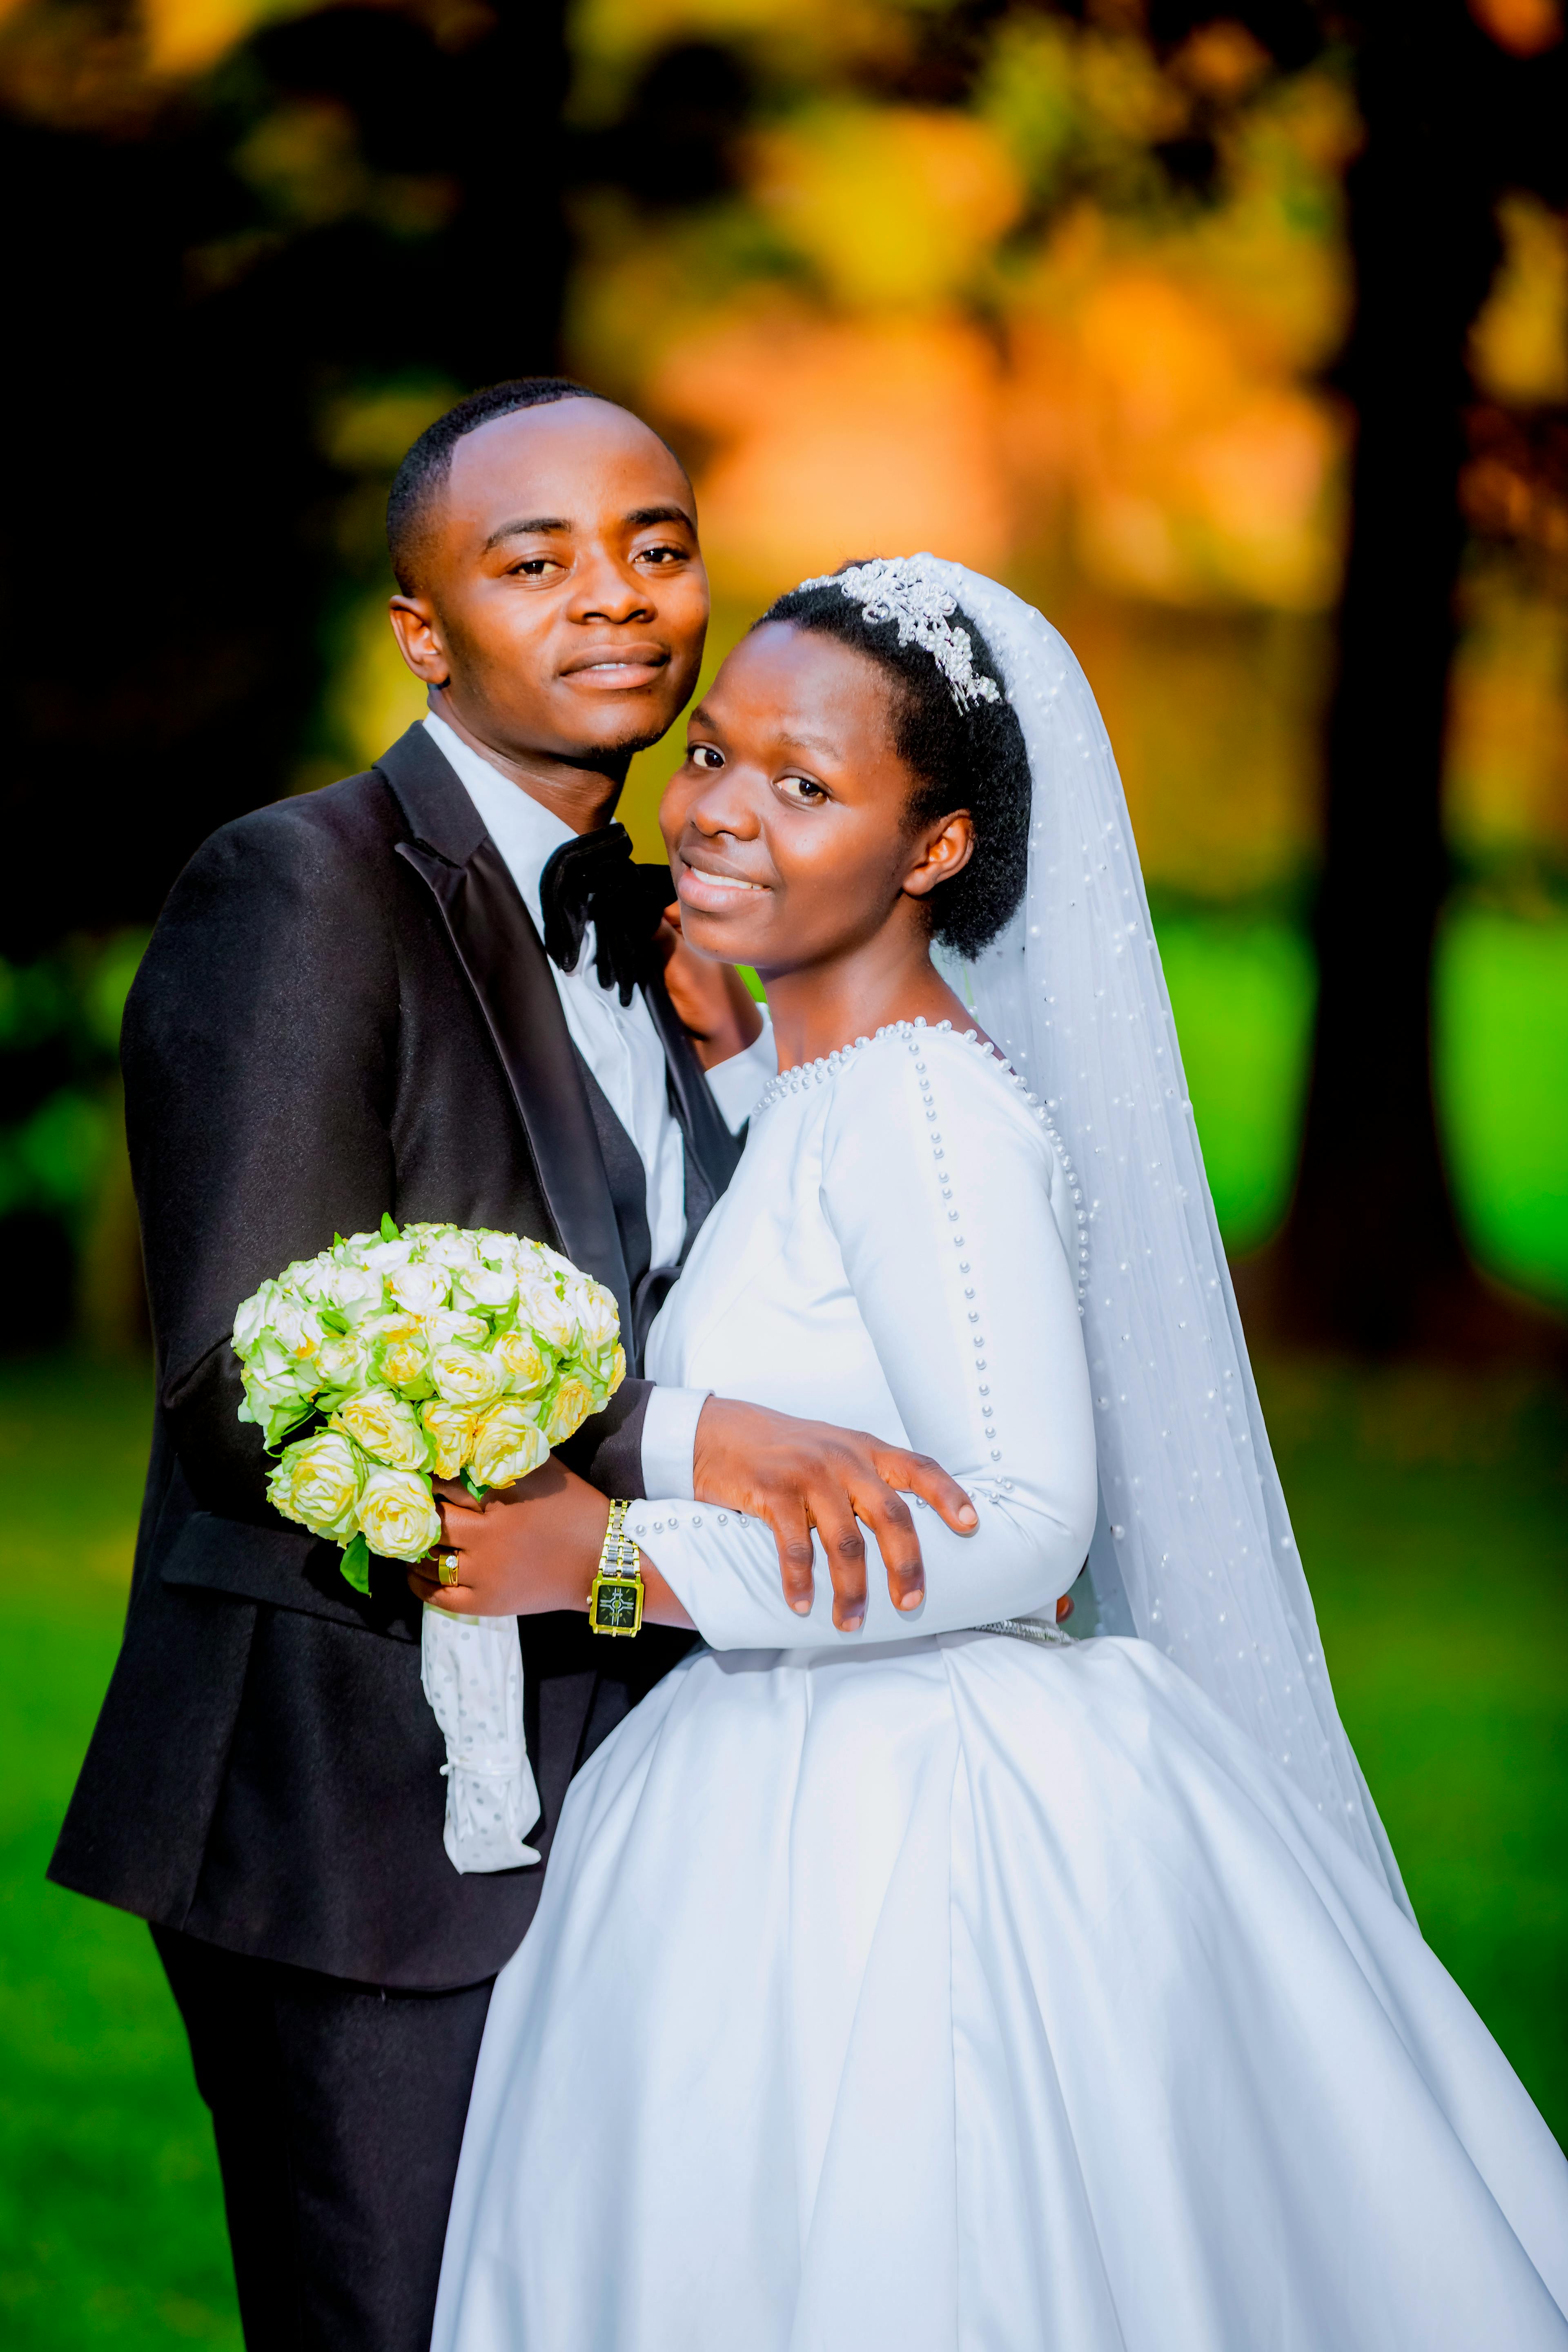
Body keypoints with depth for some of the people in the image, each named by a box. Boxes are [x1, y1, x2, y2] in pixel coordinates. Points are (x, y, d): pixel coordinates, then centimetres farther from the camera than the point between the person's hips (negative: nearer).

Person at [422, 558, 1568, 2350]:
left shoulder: (928, 1108, -17)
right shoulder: (812, 1096, 12)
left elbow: (1024, 1525, -23)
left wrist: (614, 1560, -20)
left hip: (926, 1846, -9)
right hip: (800, 1807, 9)